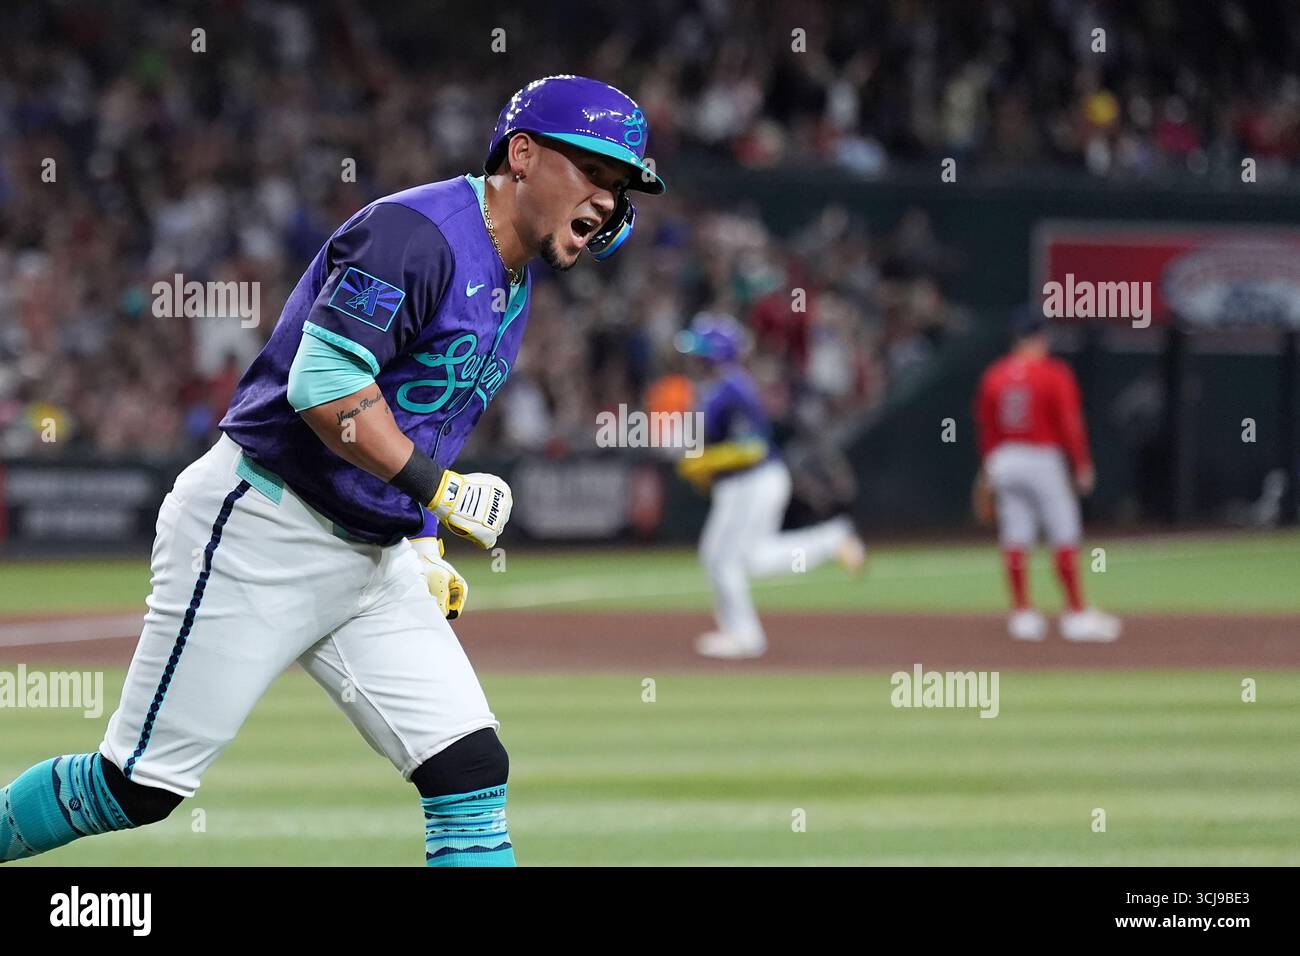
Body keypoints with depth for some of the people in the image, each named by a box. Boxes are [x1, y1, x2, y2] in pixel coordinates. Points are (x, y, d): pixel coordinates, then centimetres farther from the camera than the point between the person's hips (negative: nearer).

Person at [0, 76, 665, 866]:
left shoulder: (512, 288, 14)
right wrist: (436, 488, -22)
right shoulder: (417, 232, -16)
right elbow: (323, 384, -26)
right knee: (141, 787, -5)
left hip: (373, 560, 9)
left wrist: (423, 548, 15)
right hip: (259, 535, -9)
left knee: (472, 771, -3)